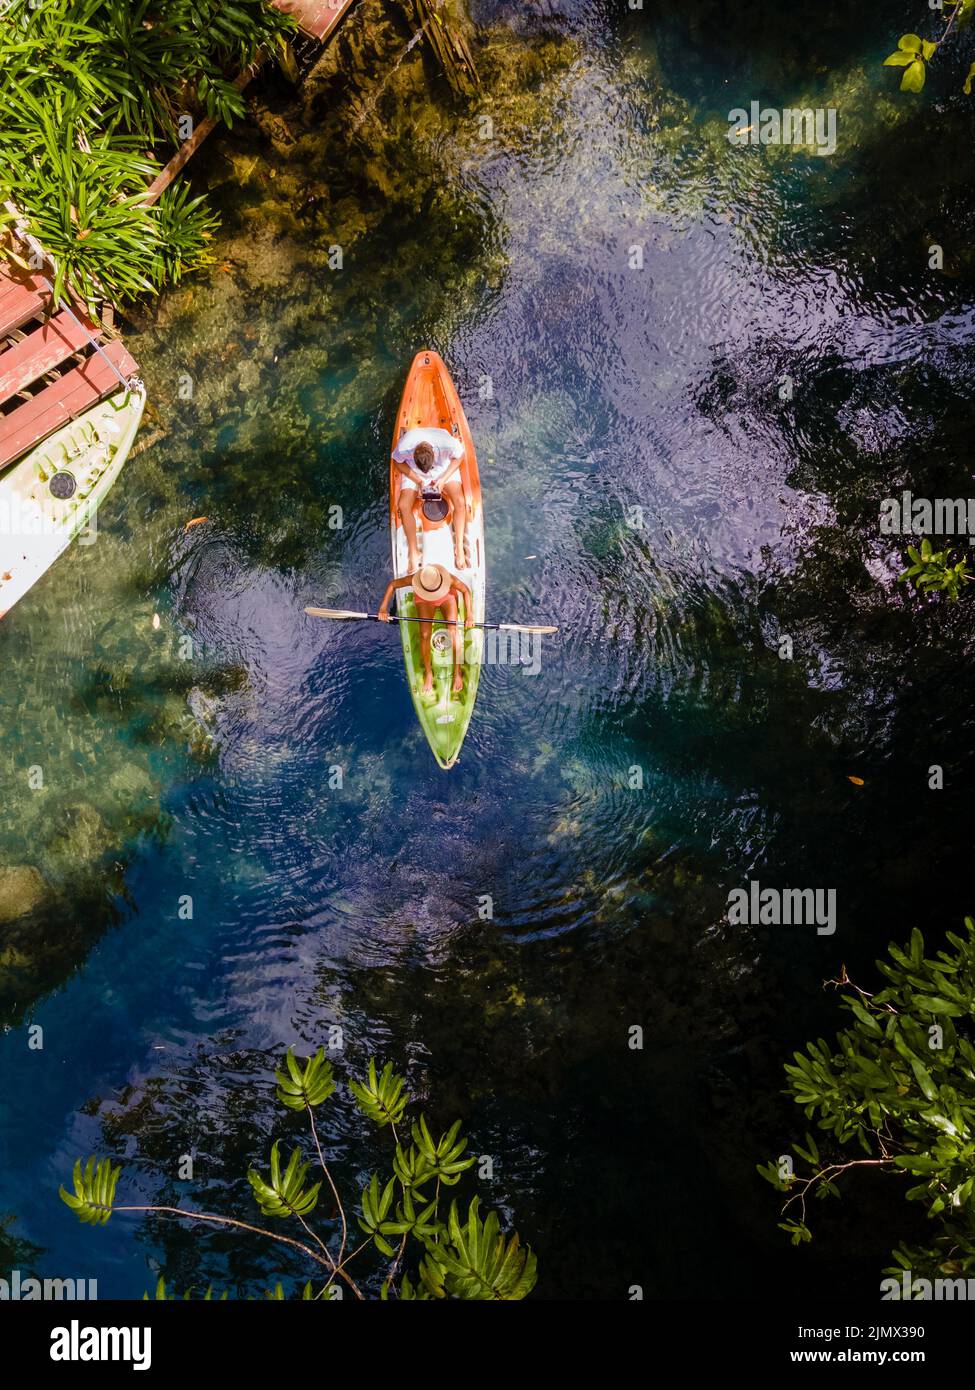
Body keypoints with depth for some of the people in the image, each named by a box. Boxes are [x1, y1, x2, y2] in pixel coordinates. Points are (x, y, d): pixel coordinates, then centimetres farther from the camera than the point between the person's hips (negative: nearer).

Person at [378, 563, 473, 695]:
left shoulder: (450, 579, -39)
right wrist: (383, 608, -28)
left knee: (453, 631, -21)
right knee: (425, 634, -17)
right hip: (424, 600, 1)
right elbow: (392, 584, -23)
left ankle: (458, 672, -8)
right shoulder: (414, 579, -38)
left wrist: (469, 615, -27)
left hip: (447, 598, -1)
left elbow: (466, 591, -19)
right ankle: (428, 673, 0)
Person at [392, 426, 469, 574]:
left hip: (445, 468, 0)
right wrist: (417, 480, -20)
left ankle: (459, 549, -6)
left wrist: (443, 480, -20)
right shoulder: (403, 447, -36)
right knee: (404, 506, -19)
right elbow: (398, 462, -11)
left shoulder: (448, 443, -38)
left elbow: (459, 457, -14)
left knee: (459, 501, -21)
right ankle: (413, 553, -3)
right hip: (413, 472, 0)